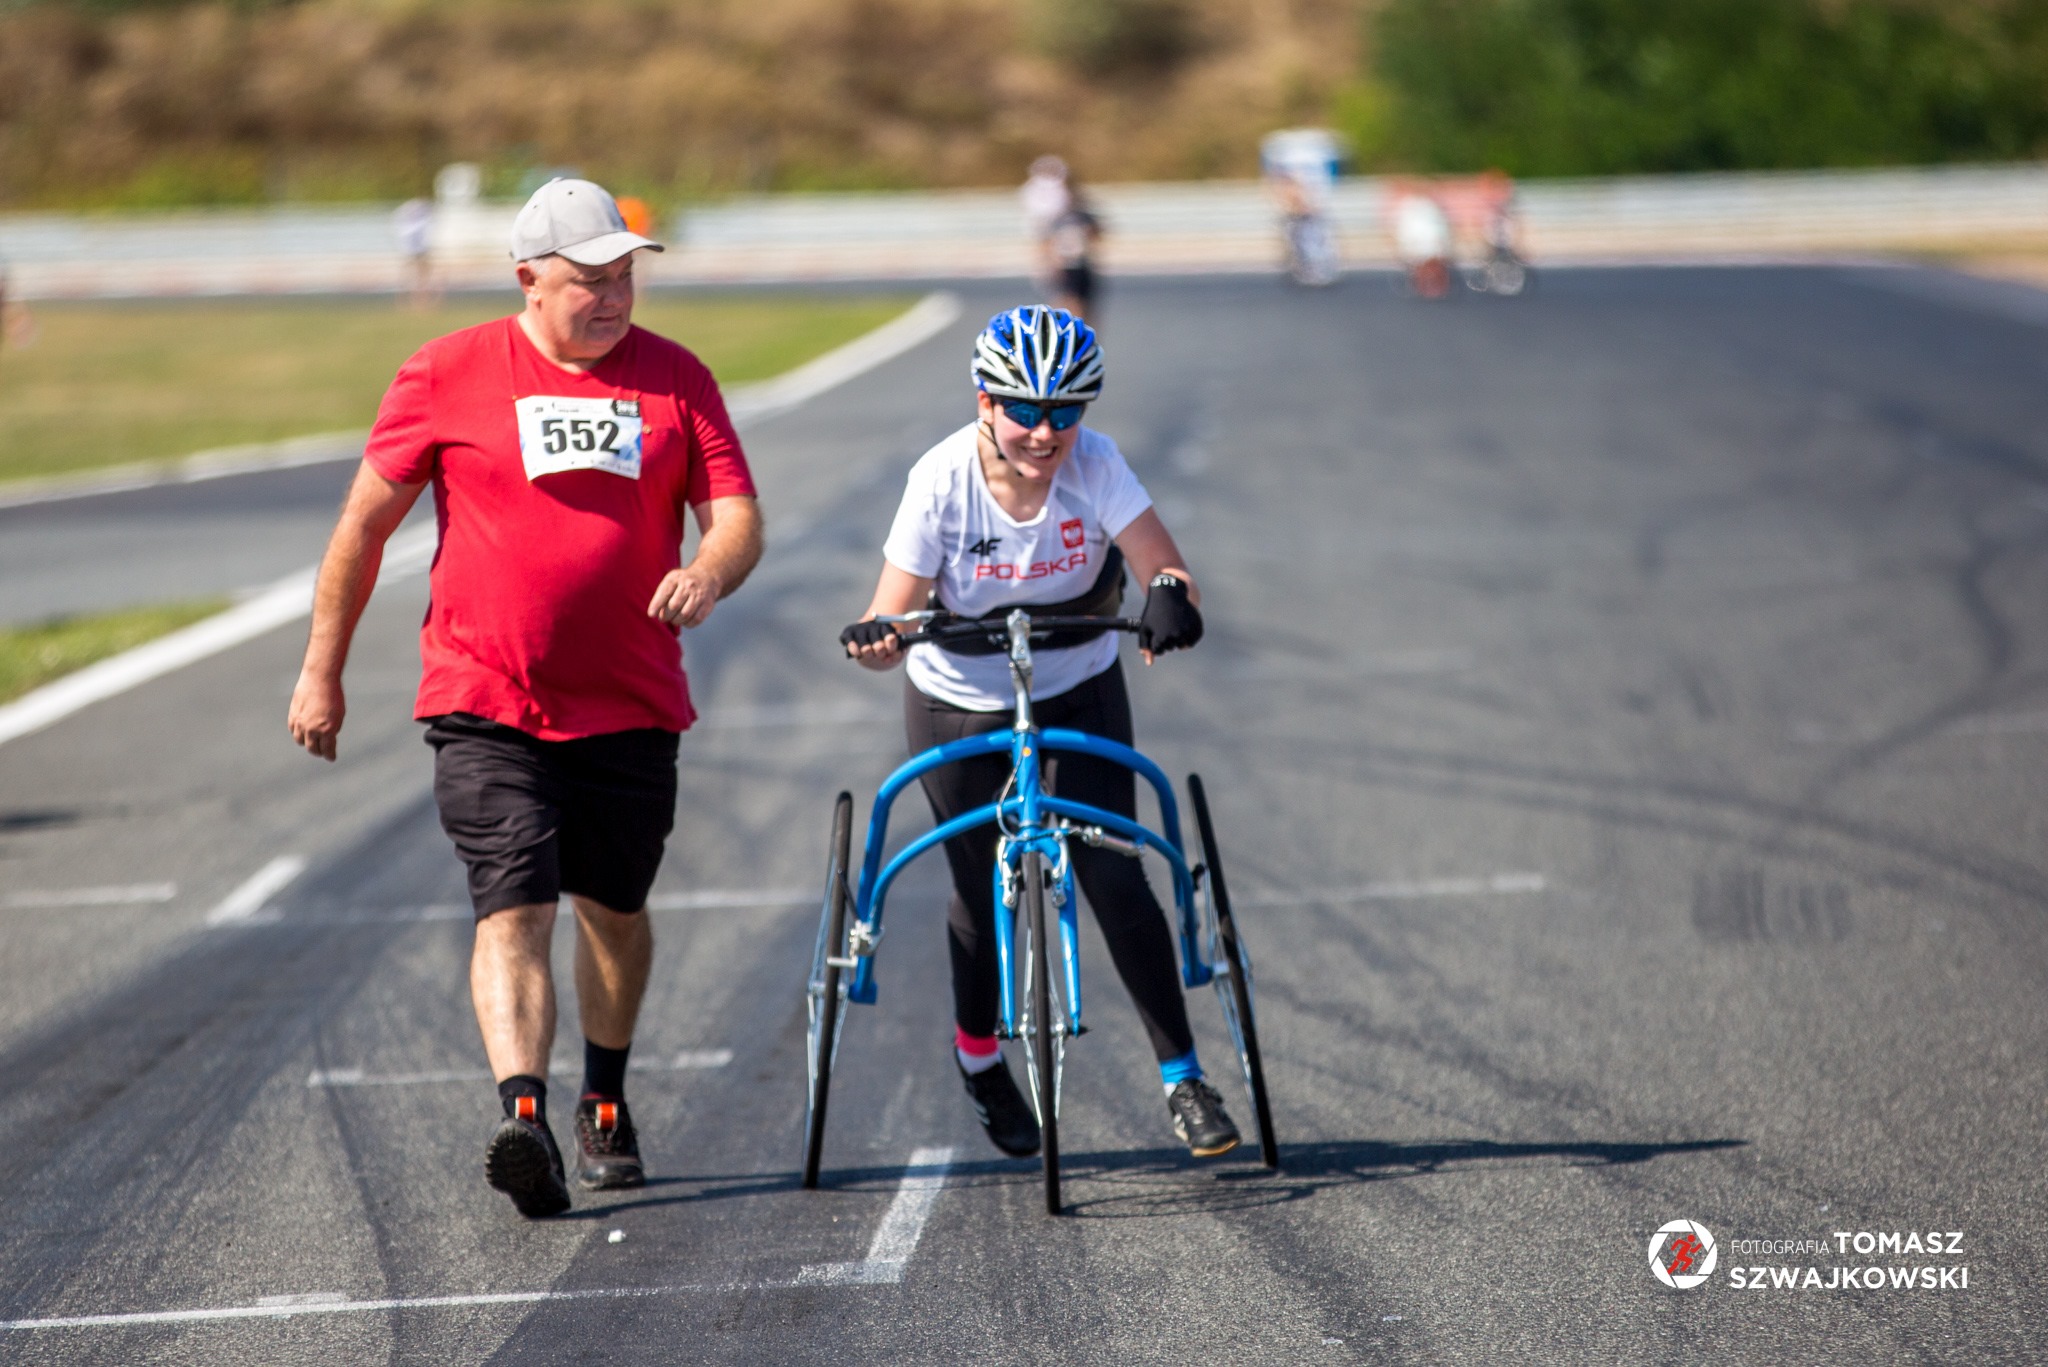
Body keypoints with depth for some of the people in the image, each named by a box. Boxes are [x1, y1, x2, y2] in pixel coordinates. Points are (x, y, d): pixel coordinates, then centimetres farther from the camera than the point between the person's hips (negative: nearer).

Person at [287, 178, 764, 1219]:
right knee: (514, 908, -17)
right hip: (487, 706, -3)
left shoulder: (675, 379, 3)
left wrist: (708, 573, -25)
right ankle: (523, 1115, -29)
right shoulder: (447, 375, -3)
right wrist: (321, 671, 6)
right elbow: (366, 521, 4)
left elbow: (737, 513, 0)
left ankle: (606, 1104, 35)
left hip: (630, 705, 3)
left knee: (613, 909, 15)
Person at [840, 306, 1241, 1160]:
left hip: (1080, 690, 1)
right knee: (981, 894, 8)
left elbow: (1162, 565, -32)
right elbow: (896, 618, -25)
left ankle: (1182, 1078, 0)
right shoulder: (942, 479, -25)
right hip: (959, 705, 0)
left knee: (1115, 879, -11)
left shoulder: (1093, 462, -23)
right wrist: (875, 639, -48)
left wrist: (1169, 598, -55)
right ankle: (978, 1055, 38)